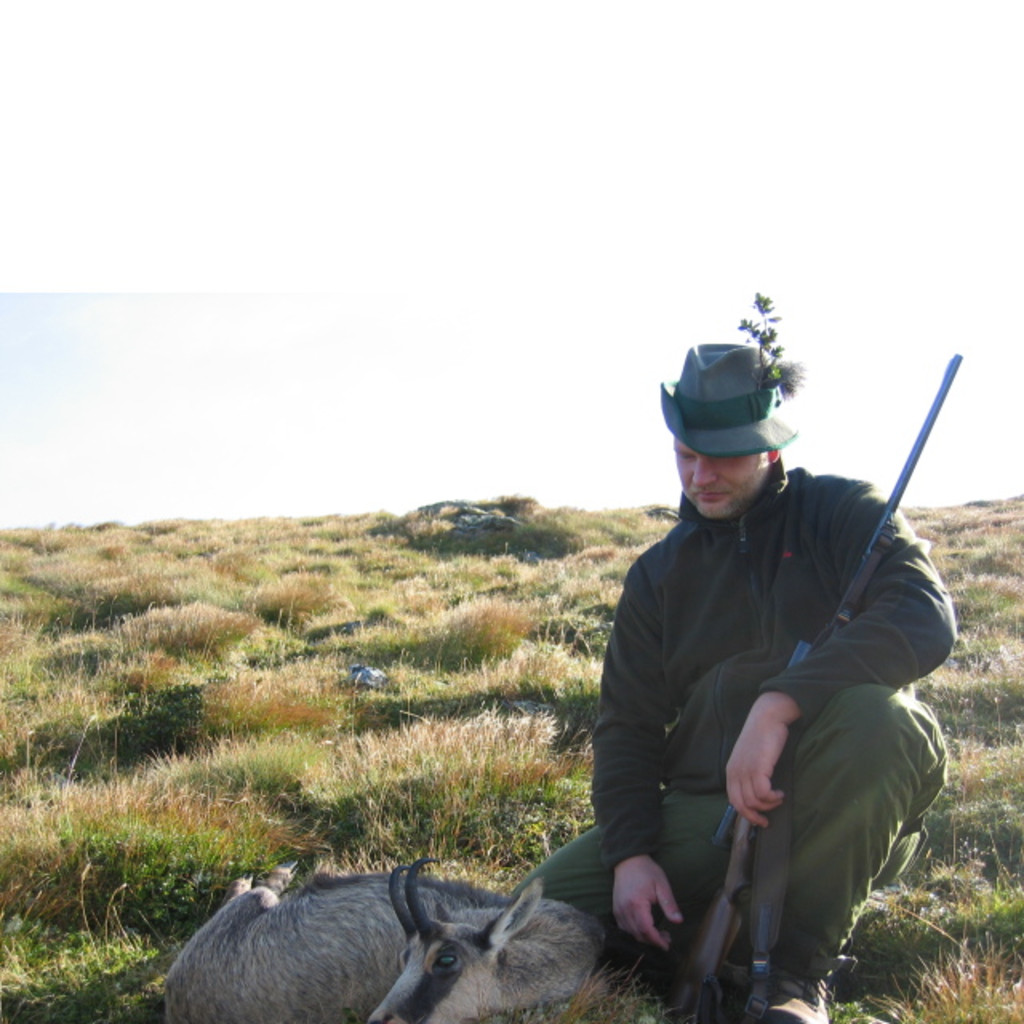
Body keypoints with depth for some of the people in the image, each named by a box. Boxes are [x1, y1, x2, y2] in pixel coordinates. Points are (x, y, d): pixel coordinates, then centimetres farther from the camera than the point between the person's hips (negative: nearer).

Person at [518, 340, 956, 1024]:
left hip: (838, 814, -3)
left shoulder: (841, 513, 0)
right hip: (707, 813, 3)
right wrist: (631, 852, -7)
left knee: (875, 714, -37)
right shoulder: (659, 573, 13)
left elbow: (925, 616, -21)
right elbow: (628, 724, 11)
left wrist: (778, 703, -33)